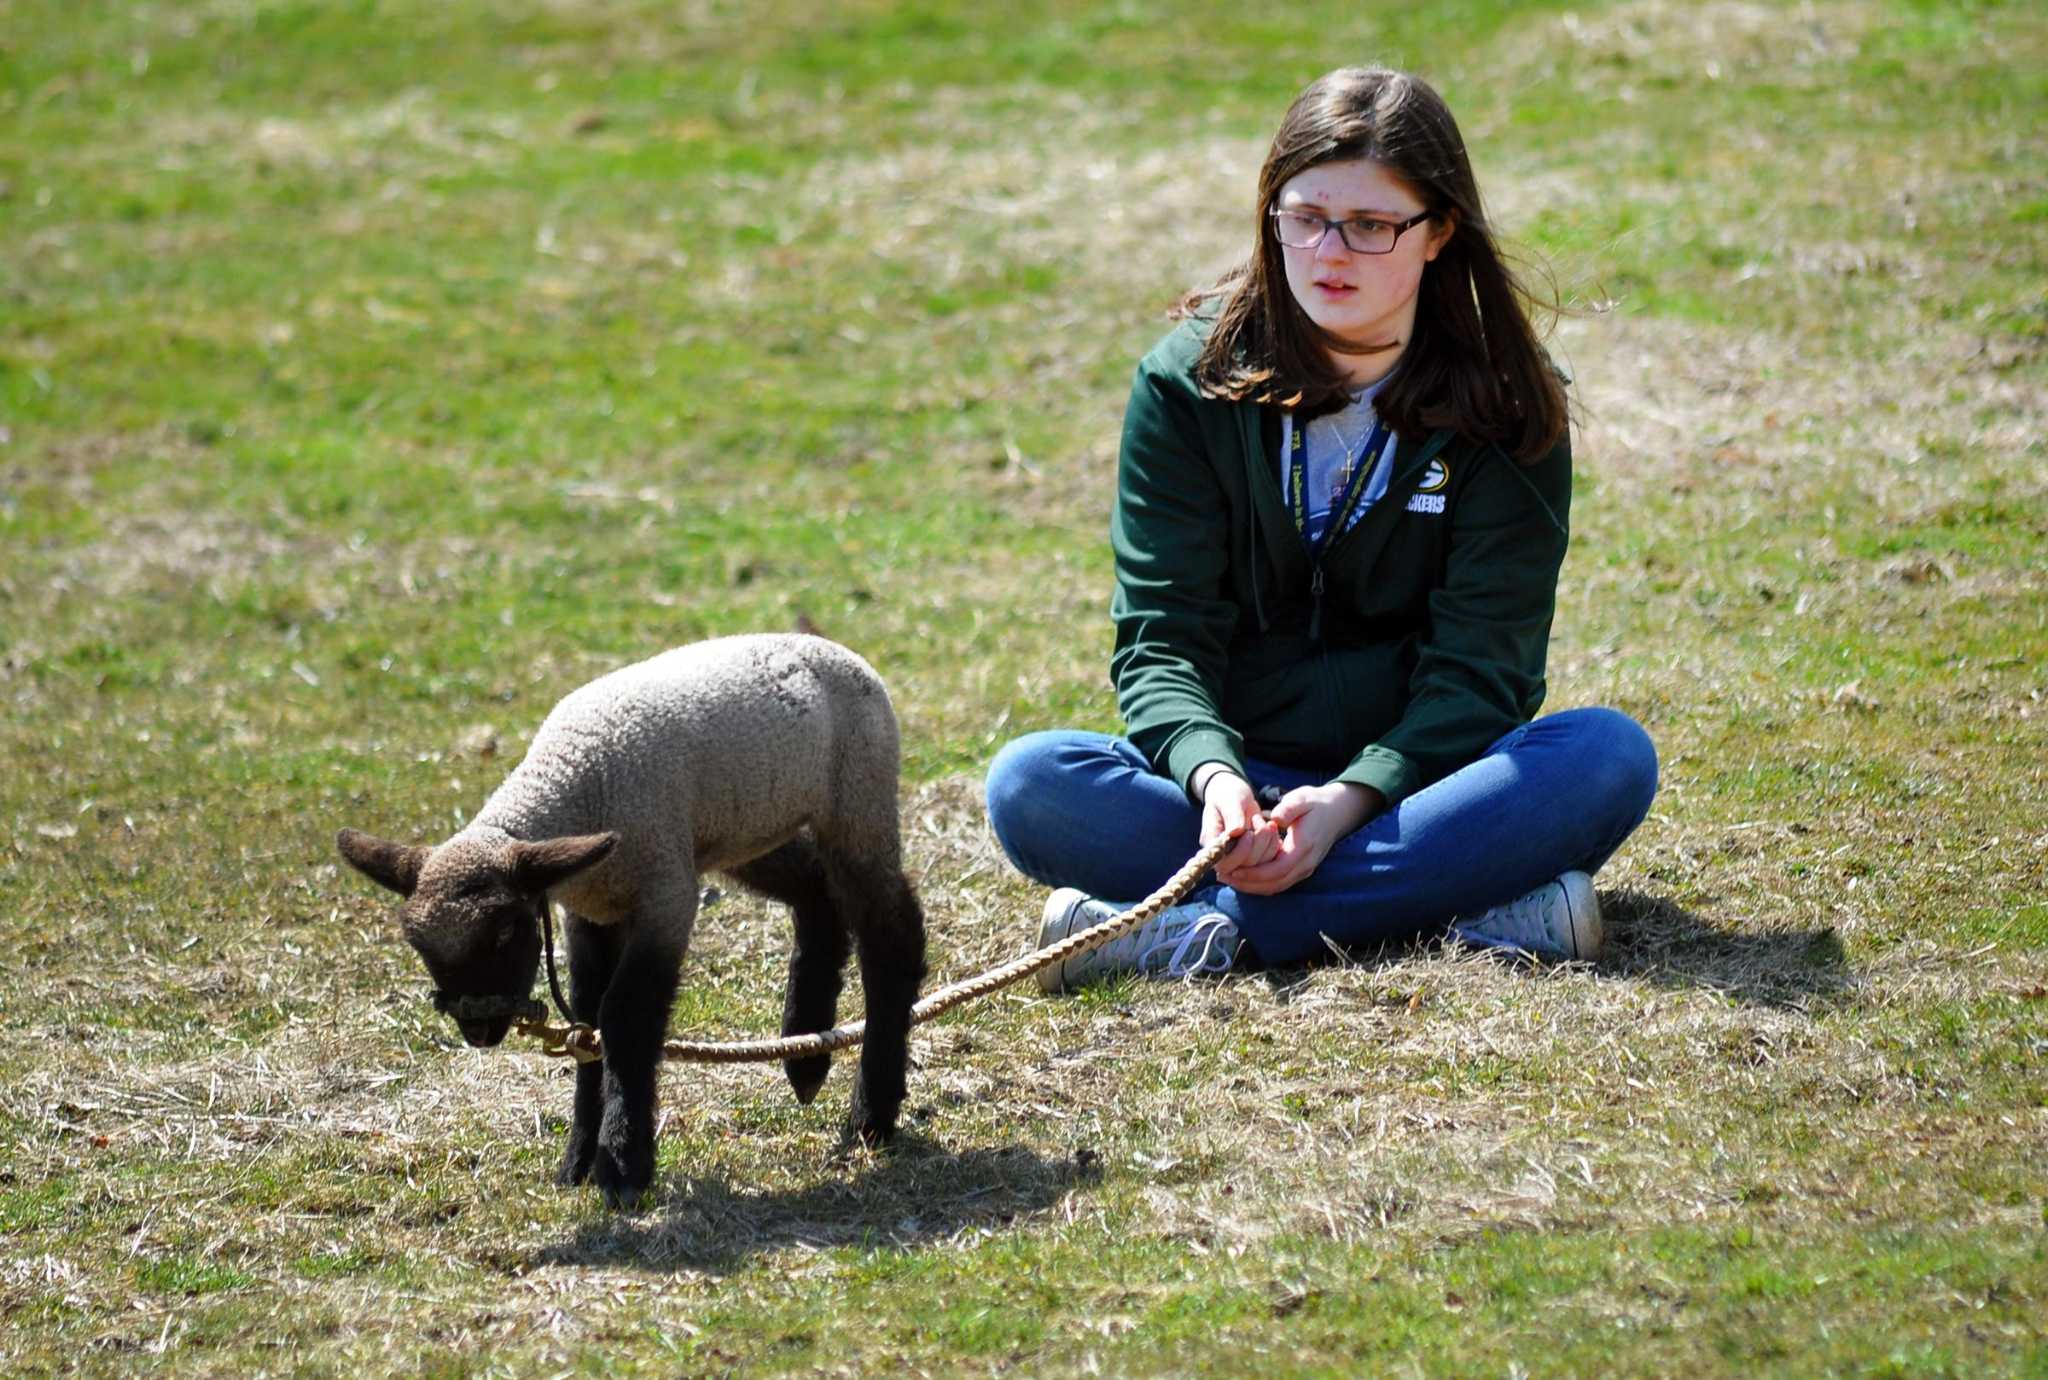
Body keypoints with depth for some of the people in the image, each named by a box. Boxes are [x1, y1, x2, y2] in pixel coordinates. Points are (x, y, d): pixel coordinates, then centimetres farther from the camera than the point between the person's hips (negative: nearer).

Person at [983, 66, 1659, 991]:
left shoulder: (1504, 407, -2)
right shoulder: (1189, 382, -1)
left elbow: (1478, 664, -8)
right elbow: (1161, 636, -5)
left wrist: (1351, 800, -27)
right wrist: (1211, 775, -28)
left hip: (1416, 777, 0)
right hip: (1236, 780, 0)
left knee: (1611, 757, -30)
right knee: (1028, 784, -28)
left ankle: (1215, 932, -34)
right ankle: (1460, 905, -33)